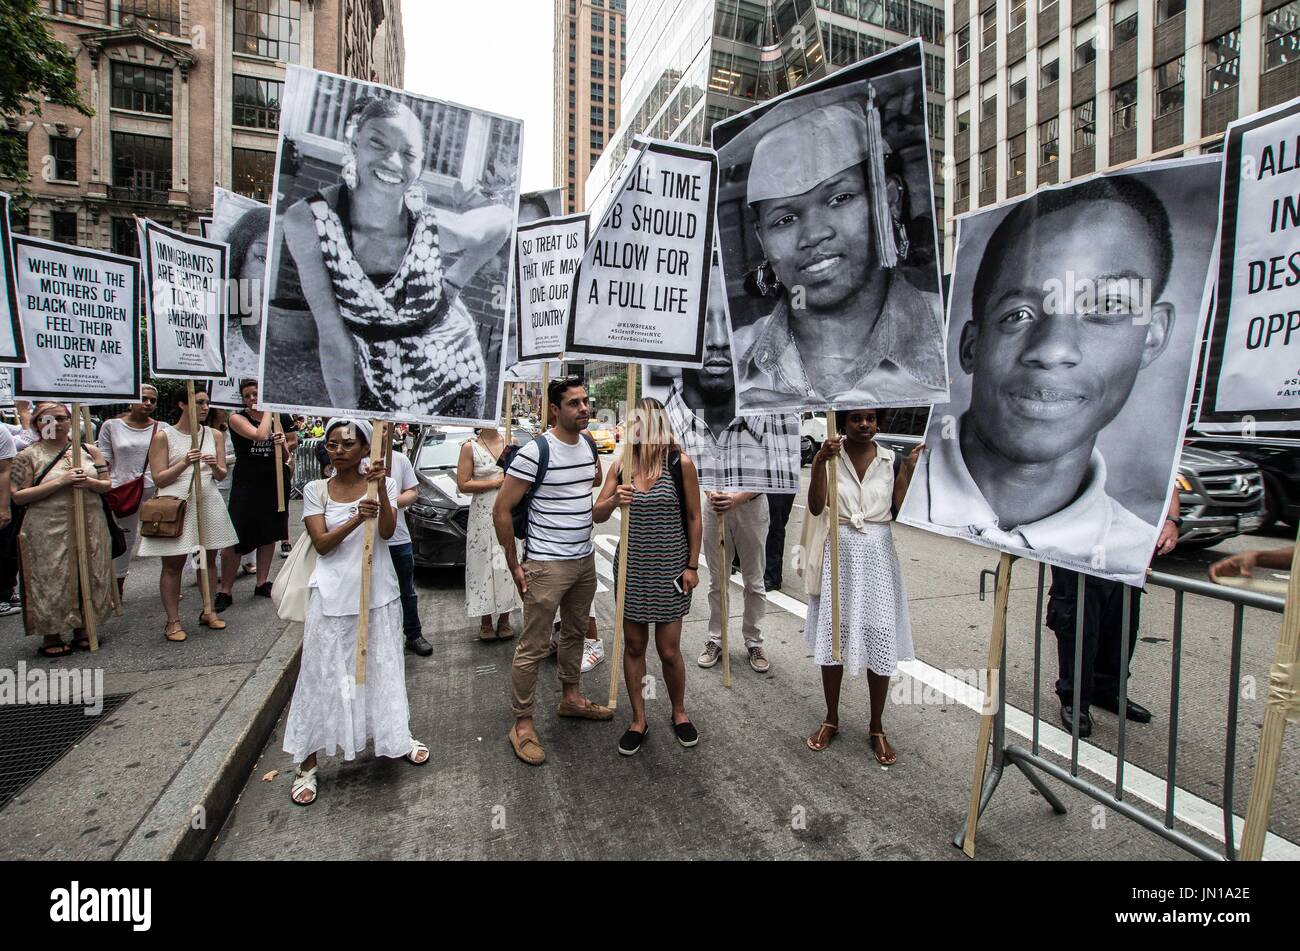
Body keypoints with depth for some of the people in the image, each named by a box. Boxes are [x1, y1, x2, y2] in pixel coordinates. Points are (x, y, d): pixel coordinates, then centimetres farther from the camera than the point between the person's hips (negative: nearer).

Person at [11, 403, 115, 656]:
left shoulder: (90, 450, 8)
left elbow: (107, 485, 11)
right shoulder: (27, 457, -2)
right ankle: (51, 636, 17)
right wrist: (60, 482, -17)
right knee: (51, 580, 2)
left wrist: (90, 482, -12)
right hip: (48, 530, -3)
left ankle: (81, 629, 23)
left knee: (88, 577, 8)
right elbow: (19, 497, -8)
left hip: (91, 527, 3)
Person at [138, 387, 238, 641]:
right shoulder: (163, 436, -2)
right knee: (173, 564, -1)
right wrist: (184, 463, -19)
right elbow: (158, 478, -5)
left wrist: (215, 466, -15)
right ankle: (173, 621, 9)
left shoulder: (215, 435, 9)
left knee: (209, 558, 9)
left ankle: (208, 611, 22)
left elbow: (221, 475, 7)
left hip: (208, 501, 4)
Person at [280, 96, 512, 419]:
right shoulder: (306, 221, -19)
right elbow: (333, 335, -14)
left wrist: (455, 280, -6)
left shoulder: (436, 228, -20)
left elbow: (504, 217, 1)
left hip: (455, 383, 0)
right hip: (376, 388, 1)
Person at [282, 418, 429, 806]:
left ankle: (395, 737, 34)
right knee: (324, 675, 3)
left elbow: (387, 531, -14)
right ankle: (306, 764, 15)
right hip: (333, 596, -1)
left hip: (378, 593, 1)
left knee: (382, 668, 13)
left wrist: (381, 489, -28)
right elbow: (321, 544, -10)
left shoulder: (383, 484, 0)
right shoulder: (315, 490, 0)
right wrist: (355, 519, -27)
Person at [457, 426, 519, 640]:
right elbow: (463, 484, -8)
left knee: (508, 563, 5)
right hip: (483, 516, -3)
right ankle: (486, 622, 15)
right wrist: (495, 482, -12)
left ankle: (505, 619, 18)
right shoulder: (470, 447, -2)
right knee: (485, 565, 2)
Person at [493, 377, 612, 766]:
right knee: (533, 646, 0)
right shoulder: (535, 452, -17)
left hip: (585, 559, 7)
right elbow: (501, 509, -15)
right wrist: (514, 565, -13)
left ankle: (570, 697, 40)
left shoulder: (590, 444, 5)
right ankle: (522, 724, 14)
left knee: (575, 632, 21)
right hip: (547, 564, -7)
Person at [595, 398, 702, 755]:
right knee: (633, 645, 11)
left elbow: (694, 517, -3)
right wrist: (613, 501, -21)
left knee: (668, 650, 5)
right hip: (632, 566, 3)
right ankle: (638, 720, 28)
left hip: (669, 568, -3)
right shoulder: (621, 466, -1)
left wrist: (692, 566, -4)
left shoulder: (680, 463, -9)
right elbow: (597, 516, 1)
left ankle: (679, 713, 32)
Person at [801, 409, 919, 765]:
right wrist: (819, 463, -24)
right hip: (839, 553, -1)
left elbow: (898, 509, -3)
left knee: (880, 642, 5)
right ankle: (831, 719, 28)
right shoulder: (830, 454, -3)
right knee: (832, 638, 9)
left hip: (877, 555, 1)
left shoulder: (889, 458, 2)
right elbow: (816, 507, -13)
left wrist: (909, 468, -8)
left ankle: (877, 728, 23)